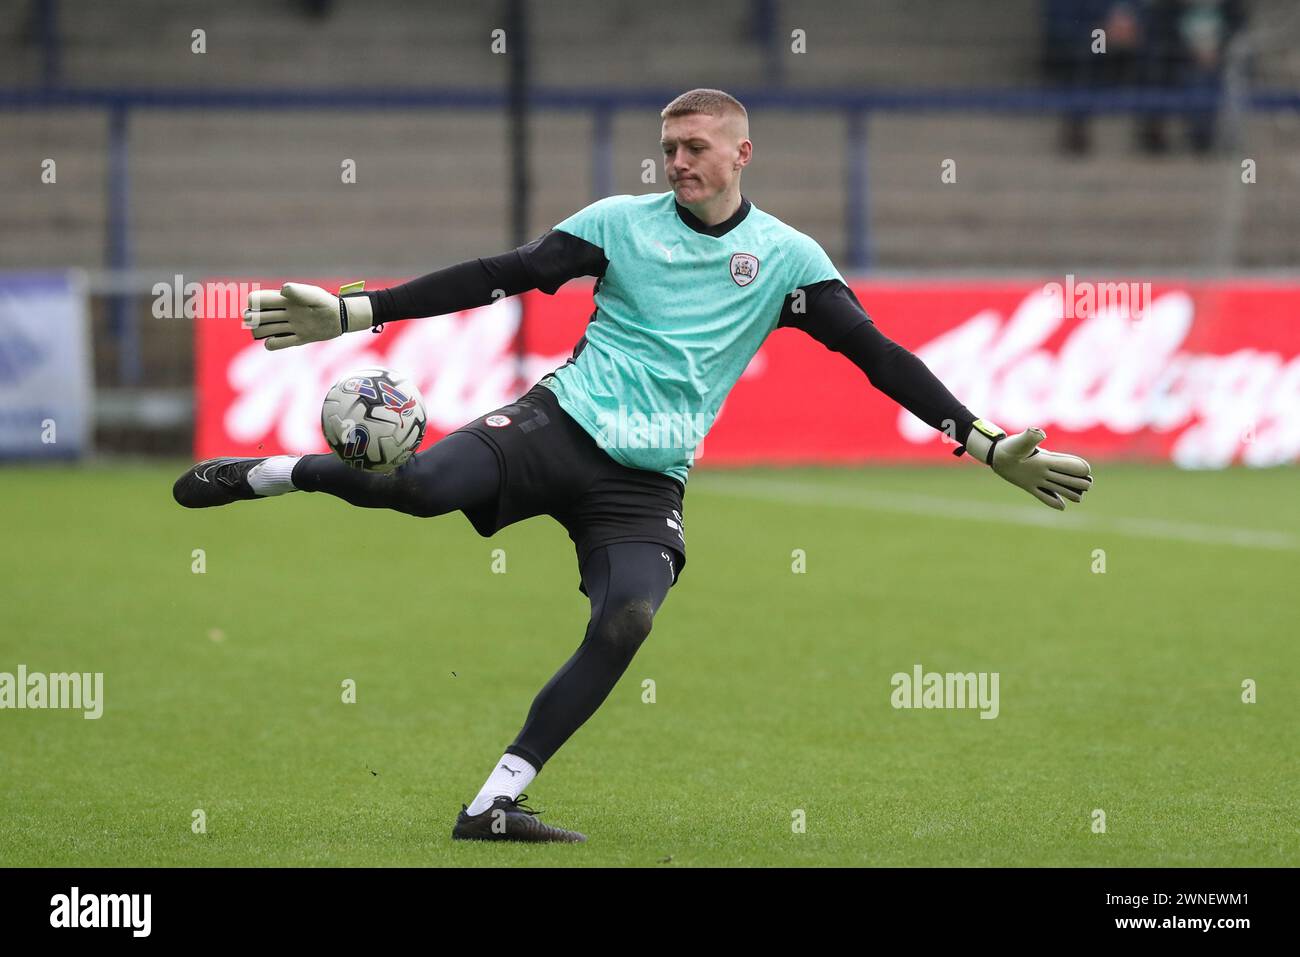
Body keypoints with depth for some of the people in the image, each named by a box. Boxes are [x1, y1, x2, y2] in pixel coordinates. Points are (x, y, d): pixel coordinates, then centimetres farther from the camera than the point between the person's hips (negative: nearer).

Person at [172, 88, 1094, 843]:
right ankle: (274, 471, 2)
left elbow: (877, 355, 5)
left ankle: (496, 802, -16)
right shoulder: (622, 221, 5)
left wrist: (985, 443, -3)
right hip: (560, 423, -1)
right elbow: (498, 277, 4)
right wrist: (354, 313, -2)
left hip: (647, 480, 1)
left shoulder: (787, 256, 7)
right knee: (416, 484, -28)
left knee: (626, 625, -24)